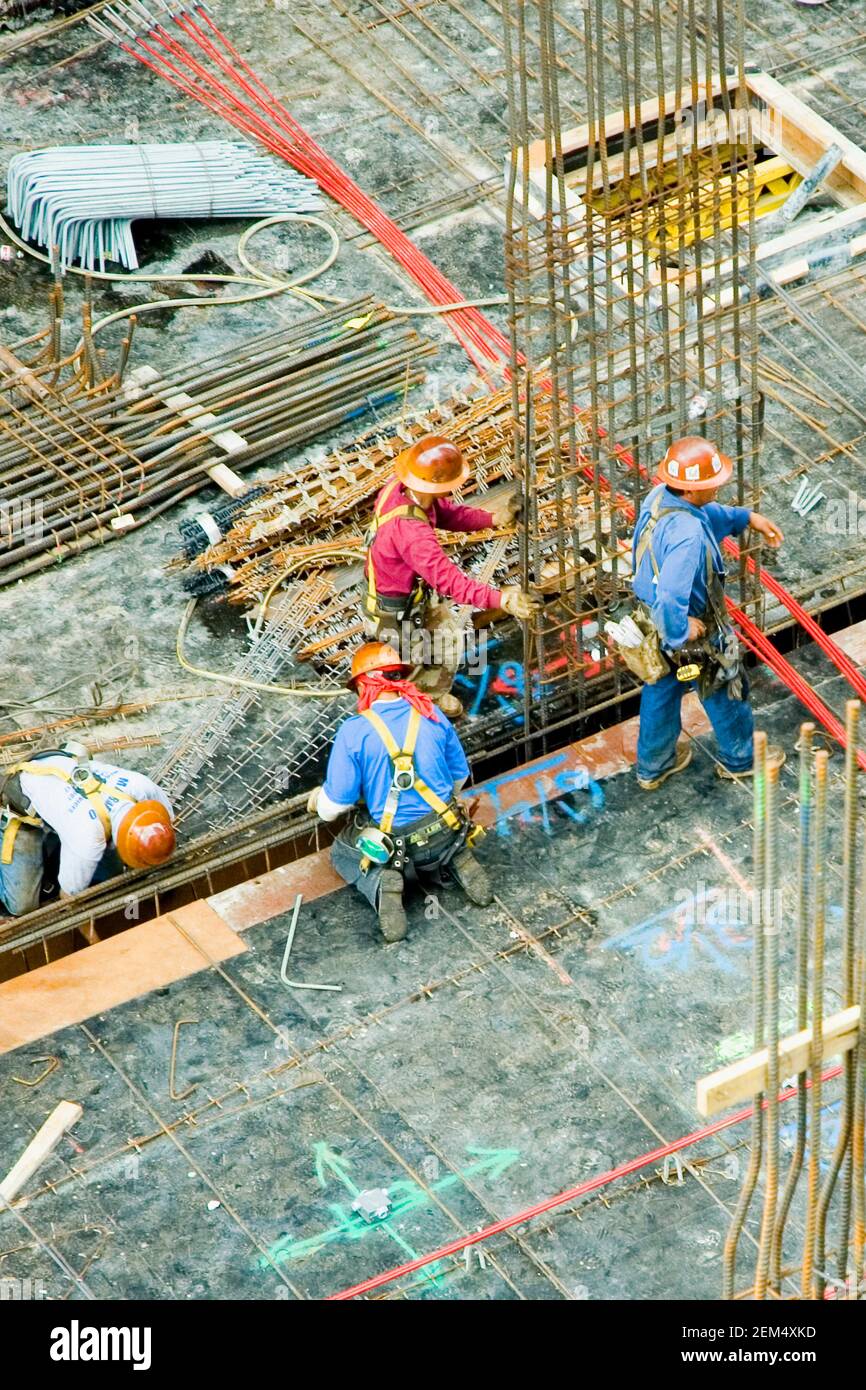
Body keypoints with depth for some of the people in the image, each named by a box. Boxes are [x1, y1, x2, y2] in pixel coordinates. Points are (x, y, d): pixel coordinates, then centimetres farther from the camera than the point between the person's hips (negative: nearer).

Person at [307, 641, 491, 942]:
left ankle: (380, 882, -6)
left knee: (341, 853, 27)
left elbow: (333, 807, -11)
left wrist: (318, 799, 13)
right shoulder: (431, 715, -4)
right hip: (448, 835, 4)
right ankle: (456, 861, 8)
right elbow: (460, 776, 10)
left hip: (396, 847, -4)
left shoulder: (353, 732, -16)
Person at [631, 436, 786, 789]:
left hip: (654, 622, 8)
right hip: (695, 634, -8)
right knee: (725, 694, 21)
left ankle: (653, 767, 48)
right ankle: (739, 760, 46)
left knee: (661, 690, 28)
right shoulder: (686, 535, -42)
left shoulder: (658, 496, -13)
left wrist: (747, 518, 13)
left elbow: (706, 513, 11)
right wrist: (681, 631, -30)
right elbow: (671, 599, -48)